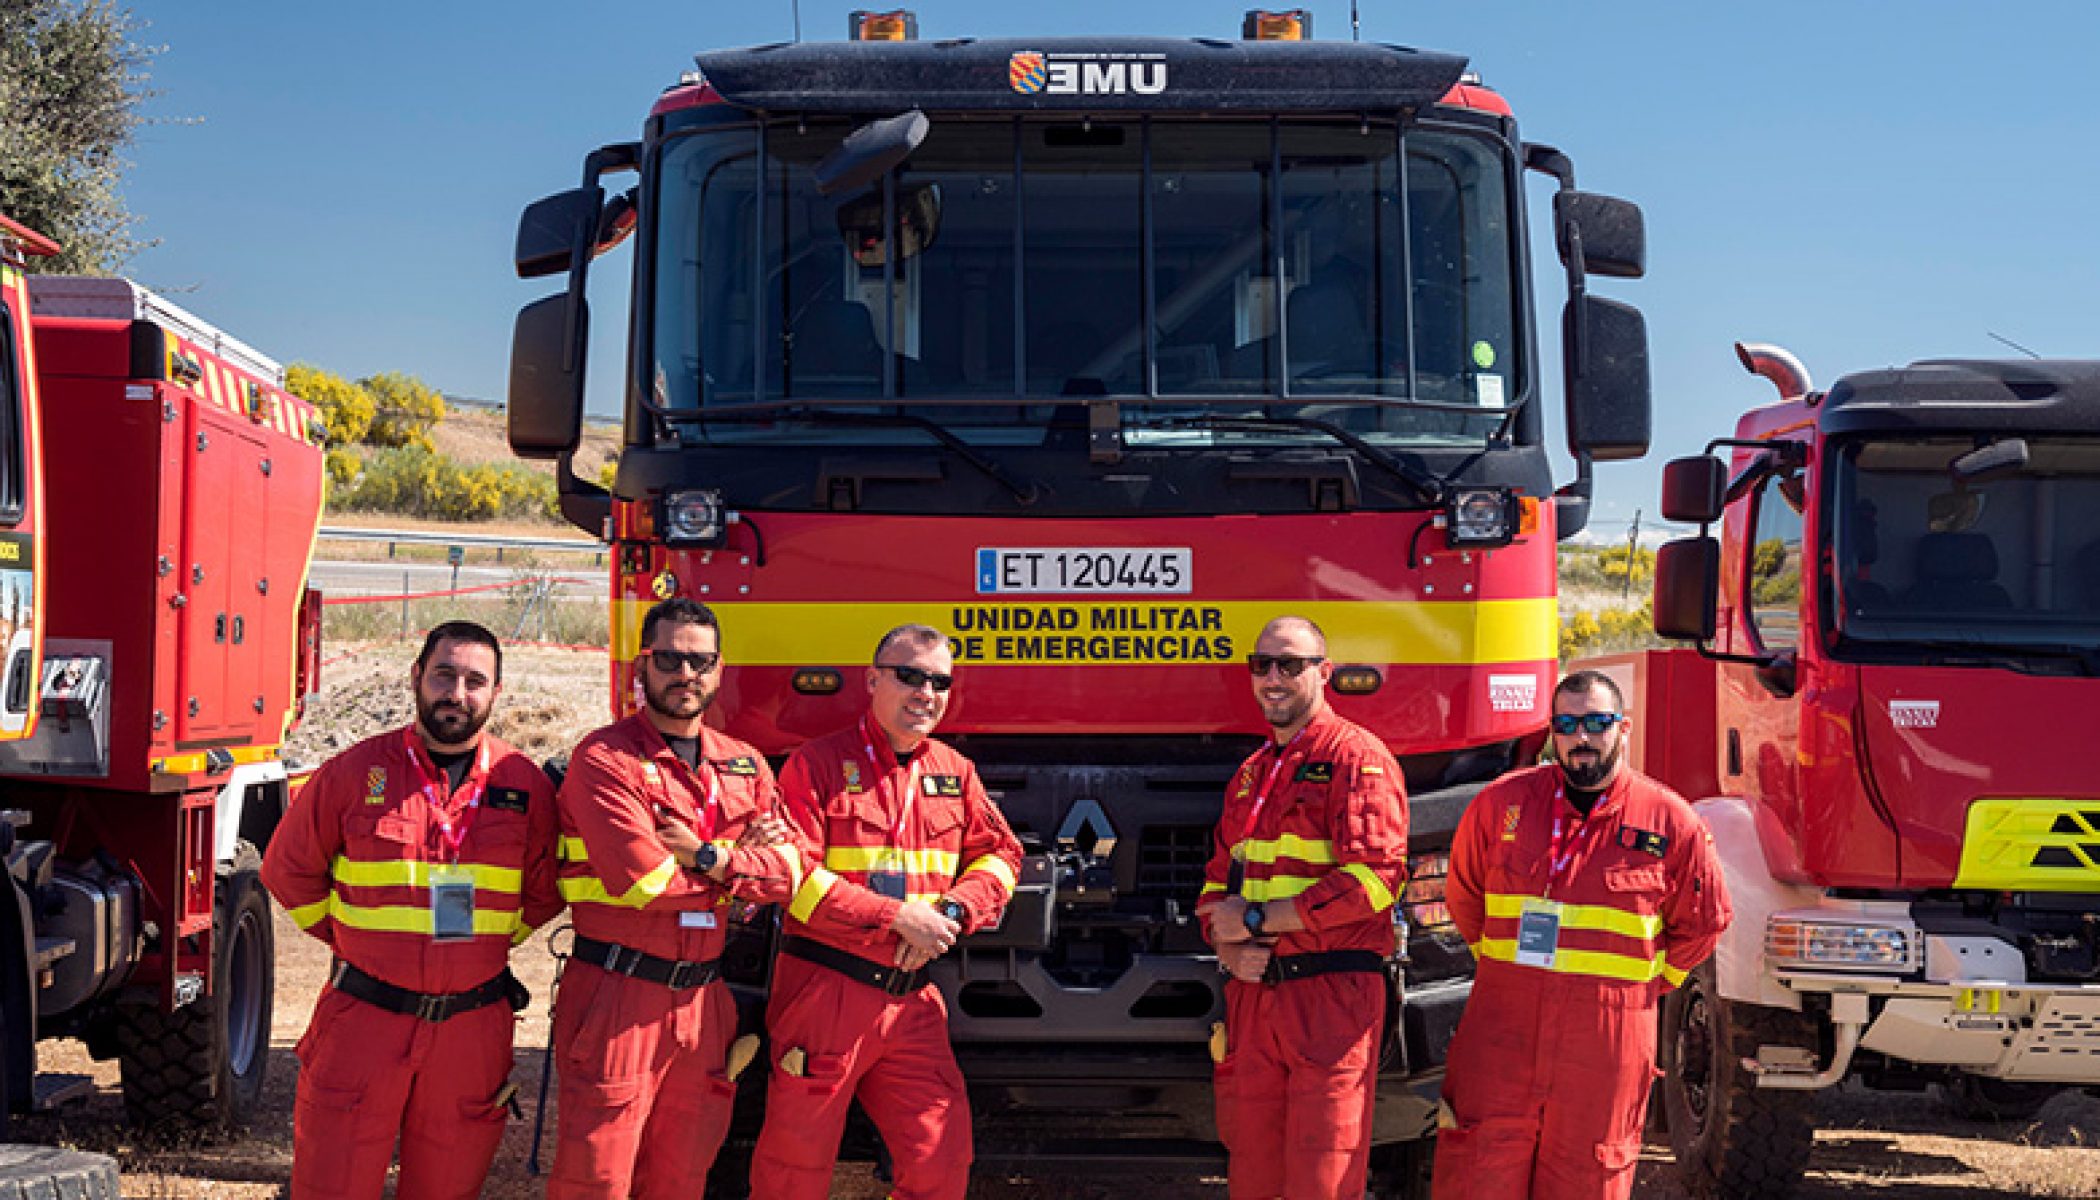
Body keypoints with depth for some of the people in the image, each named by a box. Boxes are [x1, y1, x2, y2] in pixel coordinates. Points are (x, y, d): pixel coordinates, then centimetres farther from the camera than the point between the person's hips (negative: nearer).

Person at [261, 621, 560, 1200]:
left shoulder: (526, 786, 3)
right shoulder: (354, 773, -1)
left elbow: (543, 894, 14)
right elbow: (288, 869, 9)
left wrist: (482, 946, 9)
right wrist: (352, 940, 8)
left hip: (473, 1026, 1)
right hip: (364, 1019, -1)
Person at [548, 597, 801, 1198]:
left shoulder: (744, 766, 13)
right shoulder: (605, 759, -7)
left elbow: (787, 871, 3)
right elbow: (643, 881, -18)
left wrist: (707, 858, -12)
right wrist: (741, 858, -4)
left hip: (701, 1003, 6)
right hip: (618, 994, -6)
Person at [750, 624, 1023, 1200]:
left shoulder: (954, 773, 11)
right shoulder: (818, 764, -6)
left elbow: (999, 854, 14)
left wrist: (954, 912, -7)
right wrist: (899, 917, -17)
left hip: (912, 999, 5)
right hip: (826, 994, -5)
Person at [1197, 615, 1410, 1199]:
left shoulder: (1358, 757, -4)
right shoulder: (1251, 774, 20)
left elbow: (1372, 877, -16)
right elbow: (1218, 881, 22)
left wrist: (1255, 919, -12)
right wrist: (1227, 944, -2)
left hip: (1330, 997, -7)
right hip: (1253, 994, 7)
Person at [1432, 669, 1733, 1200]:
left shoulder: (1671, 822, 0)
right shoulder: (1501, 803, 4)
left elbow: (1702, 922, 13)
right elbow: (1463, 894, 19)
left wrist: (1644, 983, 12)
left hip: (1606, 1046, -1)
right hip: (1501, 1030, 1)